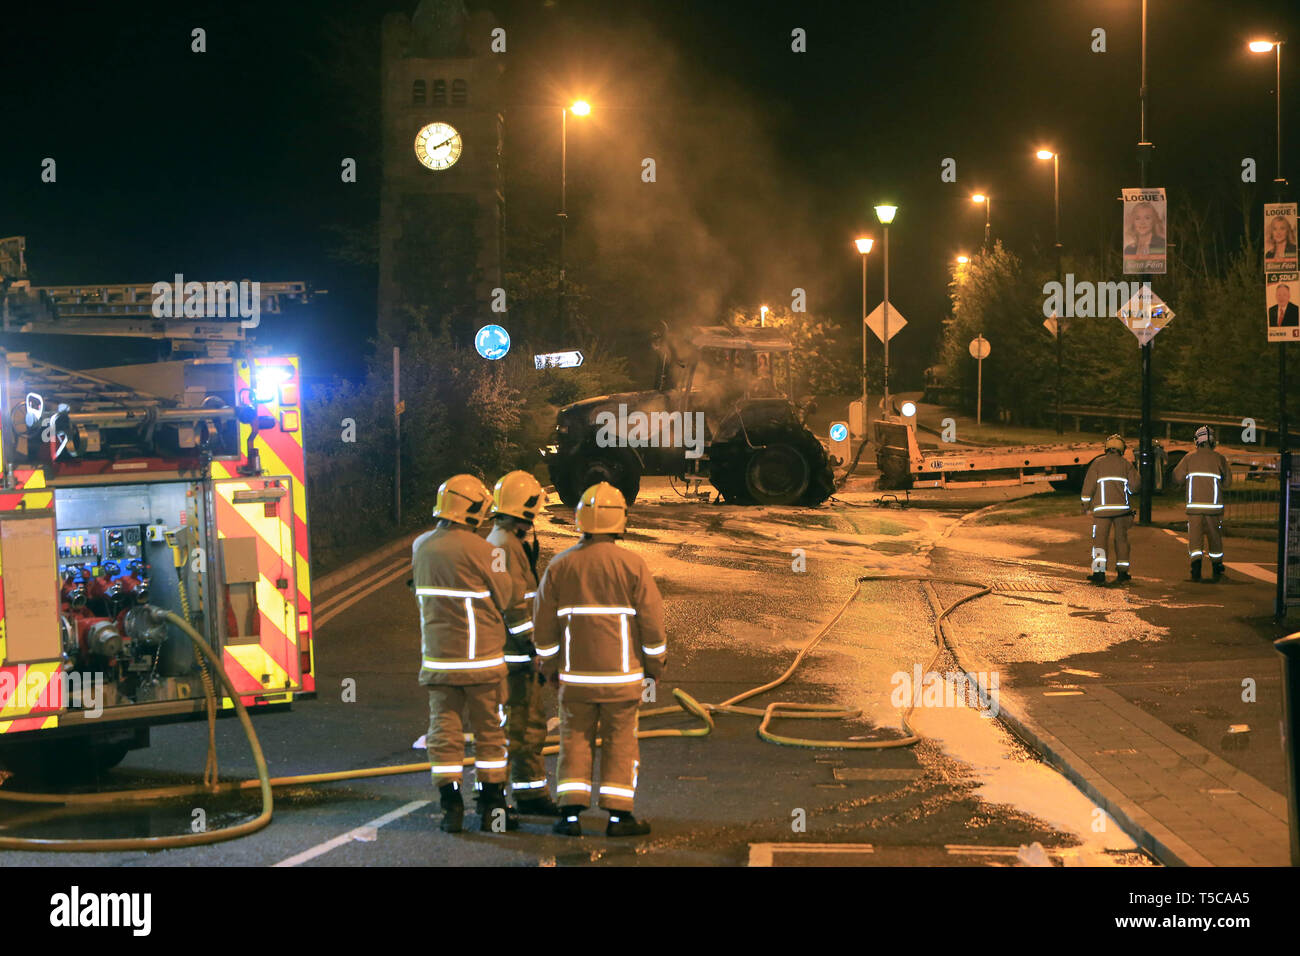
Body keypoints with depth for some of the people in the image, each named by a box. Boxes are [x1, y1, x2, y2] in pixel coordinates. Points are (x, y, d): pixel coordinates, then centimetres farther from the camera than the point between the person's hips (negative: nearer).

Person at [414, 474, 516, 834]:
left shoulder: (421, 546, 4)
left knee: (444, 730, 7)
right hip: (480, 656, -5)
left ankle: (451, 807, 6)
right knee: (489, 732, 6)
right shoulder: (479, 550, -14)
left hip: (437, 656, 5)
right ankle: (492, 808, 10)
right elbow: (506, 599, -5)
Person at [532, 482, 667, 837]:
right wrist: (655, 664, 9)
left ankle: (570, 812, 4)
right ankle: (618, 815, 6)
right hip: (621, 674, -2)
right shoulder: (632, 564, -7)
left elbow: (543, 624, 7)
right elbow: (652, 619, -4)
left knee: (575, 740, 8)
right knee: (620, 741, 5)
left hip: (575, 674, 2)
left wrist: (551, 665, 20)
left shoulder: (559, 565, 1)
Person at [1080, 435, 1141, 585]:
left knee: (1100, 539, -1)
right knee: (1121, 539, 12)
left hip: (1102, 508, -1)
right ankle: (1122, 573, 11)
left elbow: (1088, 484, 1)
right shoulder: (1126, 464, 7)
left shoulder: (1098, 463, 5)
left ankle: (1099, 572, -15)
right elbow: (1135, 485, -1)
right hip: (1122, 508, 1)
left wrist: (1086, 504, 8)